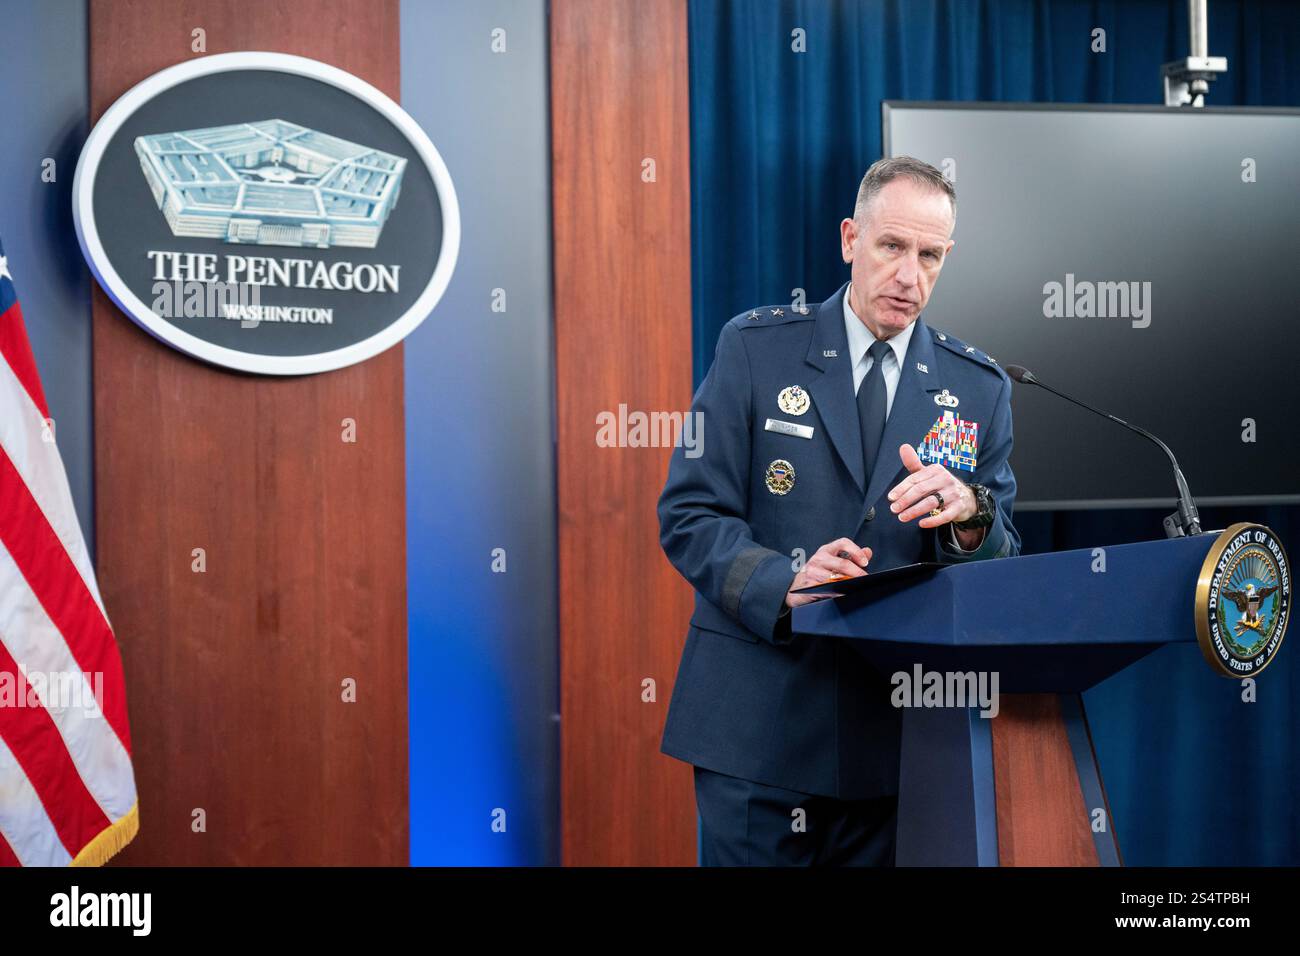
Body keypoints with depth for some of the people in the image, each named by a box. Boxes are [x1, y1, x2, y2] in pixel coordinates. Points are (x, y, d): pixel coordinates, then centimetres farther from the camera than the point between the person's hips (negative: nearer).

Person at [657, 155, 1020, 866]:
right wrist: (785, 583, -22)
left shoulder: (978, 388, 7)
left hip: (891, 728, 2)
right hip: (755, 720, -2)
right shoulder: (755, 348, 0)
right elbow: (687, 515, -4)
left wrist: (968, 515, -18)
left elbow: (999, 565, 5)